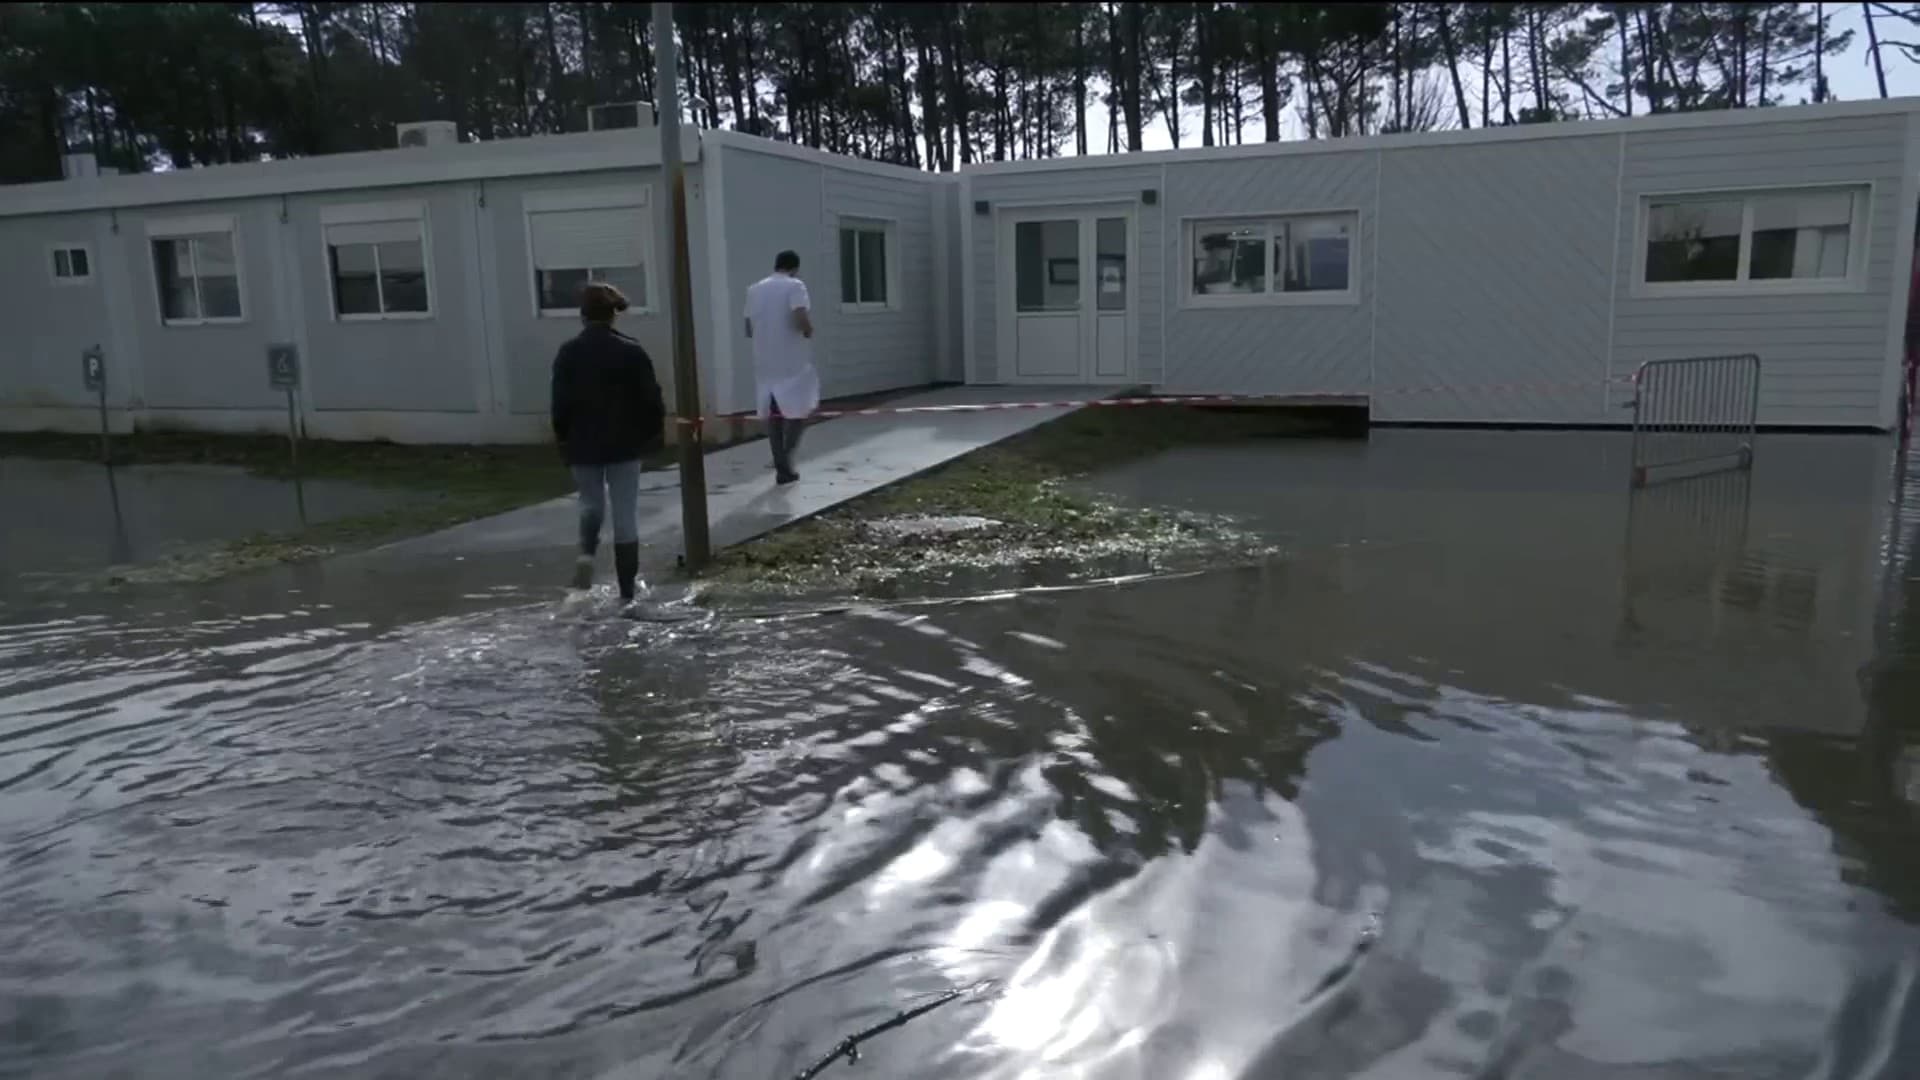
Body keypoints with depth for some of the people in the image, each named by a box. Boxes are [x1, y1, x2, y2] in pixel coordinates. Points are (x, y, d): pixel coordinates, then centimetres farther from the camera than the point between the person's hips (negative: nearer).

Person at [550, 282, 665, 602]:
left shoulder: (568, 353, -6)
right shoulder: (631, 351, -8)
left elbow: (561, 404, -5)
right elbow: (652, 400, -6)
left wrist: (564, 439, 9)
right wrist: (650, 434, 9)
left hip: (583, 445, 1)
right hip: (623, 444, -1)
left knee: (591, 503, 24)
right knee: (625, 514, 5)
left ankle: (587, 552, -1)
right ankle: (628, 588, 7)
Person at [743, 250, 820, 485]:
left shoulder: (754, 289, 11)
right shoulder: (795, 286, -7)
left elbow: (749, 330, 13)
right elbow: (802, 320, -21)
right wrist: (809, 332, -1)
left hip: (765, 361, 5)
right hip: (793, 360, -5)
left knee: (773, 412, 11)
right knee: (799, 406, 10)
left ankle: (782, 467, 10)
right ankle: (787, 457, -6)